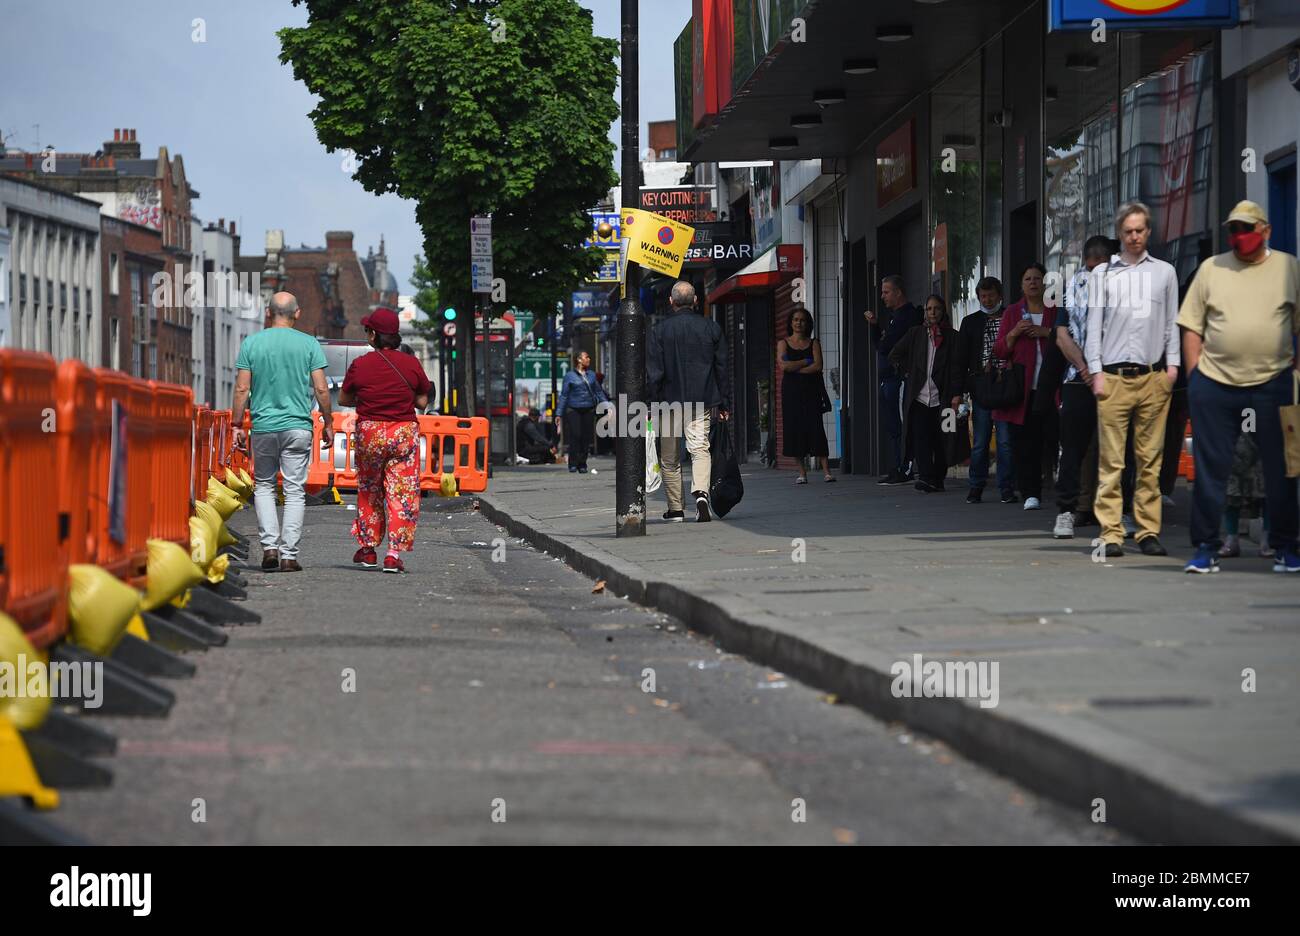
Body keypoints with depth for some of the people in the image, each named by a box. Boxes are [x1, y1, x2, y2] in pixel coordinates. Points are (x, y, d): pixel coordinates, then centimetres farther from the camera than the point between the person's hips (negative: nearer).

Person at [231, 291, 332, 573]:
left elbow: (242, 389, -1)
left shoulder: (251, 344, 1)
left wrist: (237, 425, 5)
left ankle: (270, 547, 1)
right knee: (295, 491, 3)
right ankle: (289, 555, -2)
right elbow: (321, 389, -3)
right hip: (298, 427, -1)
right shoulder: (309, 344, -1)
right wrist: (328, 424, 8)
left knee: (264, 486, 15)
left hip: (263, 426, 1)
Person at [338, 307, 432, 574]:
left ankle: (368, 549, 22)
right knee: (401, 493, 2)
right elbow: (422, 402, 3)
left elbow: (344, 400, 3)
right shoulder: (411, 364, -5)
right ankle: (394, 554, -6)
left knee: (369, 491, 18)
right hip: (404, 432, 0)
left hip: (369, 432, 0)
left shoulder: (360, 365, -7)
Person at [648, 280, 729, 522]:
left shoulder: (660, 330, -5)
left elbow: (653, 372, -6)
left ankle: (675, 509, 12)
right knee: (700, 448, 0)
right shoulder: (710, 328, 3)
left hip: (670, 401, -1)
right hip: (701, 402, 2)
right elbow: (721, 368, 8)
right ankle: (701, 493, -25)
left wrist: (653, 403, 0)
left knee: (669, 457, 9)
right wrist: (722, 403, 14)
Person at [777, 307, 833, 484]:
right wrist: (806, 362, -6)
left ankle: (826, 471, -13)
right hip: (791, 390, 1)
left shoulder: (814, 343, 10)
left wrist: (794, 368, -8)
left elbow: (818, 366, -5)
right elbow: (784, 365, -7)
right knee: (795, 428, -3)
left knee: (815, 427, -9)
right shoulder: (783, 343, 9)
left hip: (811, 390, -1)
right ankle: (802, 472, 2)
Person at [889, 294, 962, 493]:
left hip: (941, 398, -1)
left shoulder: (952, 336, 6)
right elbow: (894, 355, 20)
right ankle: (925, 477, -15)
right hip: (919, 397, 1)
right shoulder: (916, 333, 13)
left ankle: (938, 478, 11)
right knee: (920, 438, -10)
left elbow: (957, 367, 0)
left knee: (940, 441, 0)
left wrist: (956, 394, -8)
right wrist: (907, 373, 9)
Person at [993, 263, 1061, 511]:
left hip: (1049, 388, -2)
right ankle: (1030, 494, -5)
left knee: (1048, 440, -9)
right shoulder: (1012, 313, 15)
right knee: (1024, 442, -5)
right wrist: (1013, 334, -6)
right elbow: (999, 351, 11)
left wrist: (1048, 332, -10)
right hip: (1022, 388, 2)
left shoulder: (1057, 311, 10)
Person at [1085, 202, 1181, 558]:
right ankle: (1111, 534, -5)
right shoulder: (1102, 274, 10)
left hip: (1153, 378, 1)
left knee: (1150, 459, 1)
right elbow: (1094, 325, 8)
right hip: (1113, 377, -1)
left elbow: (1172, 322, 16)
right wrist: (1096, 372, 0)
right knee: (1111, 461, -5)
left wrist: (1172, 364, 5)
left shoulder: (1164, 272, 14)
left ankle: (1149, 531, 4)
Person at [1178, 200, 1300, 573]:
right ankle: (1206, 549, 9)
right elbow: (1191, 328, 9)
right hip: (1214, 385, 1)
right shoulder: (1211, 269, 8)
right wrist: (1195, 376, 1)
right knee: (1209, 469, 2)